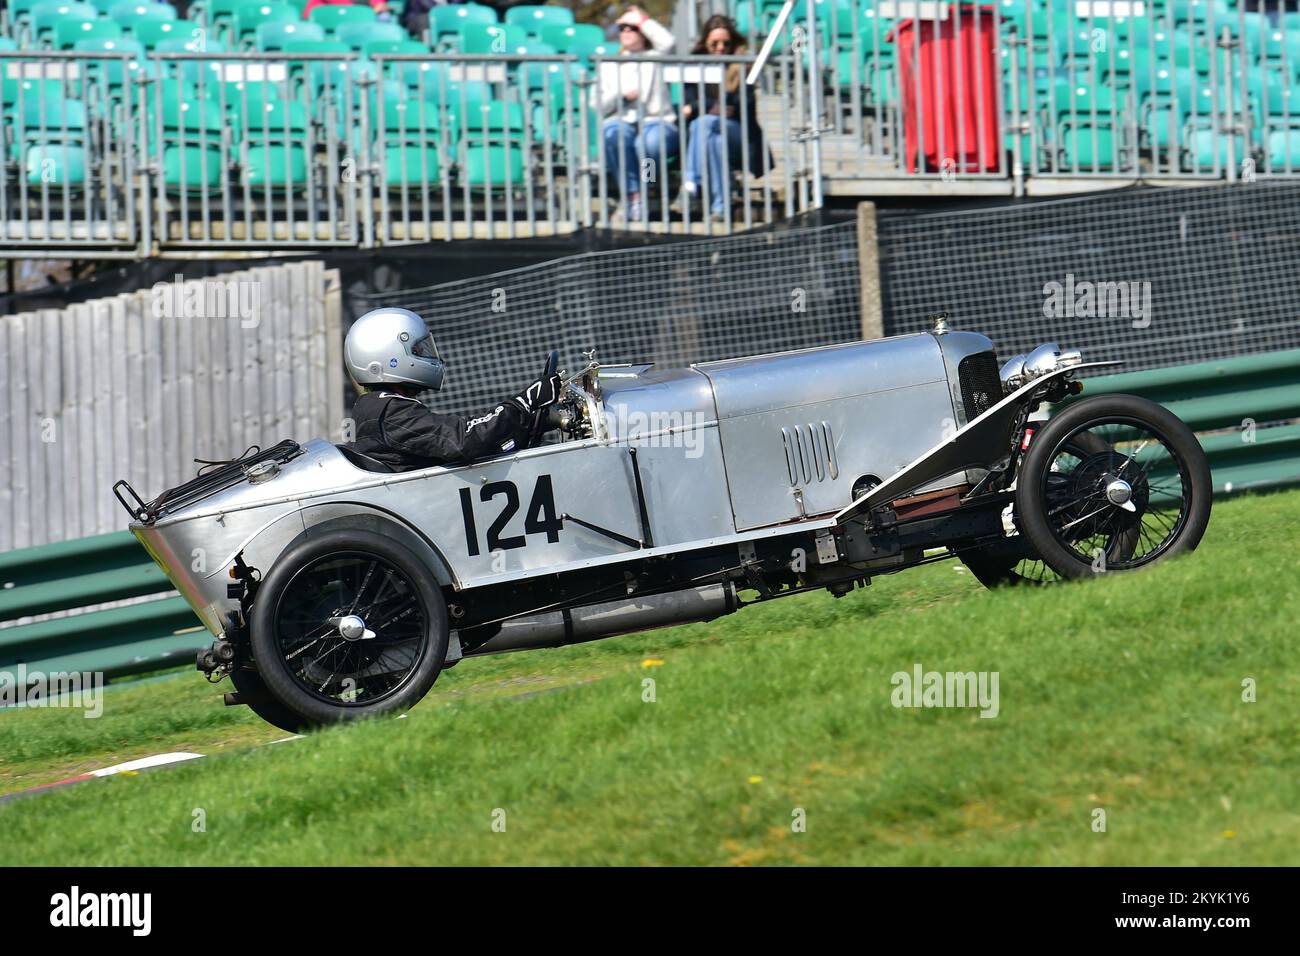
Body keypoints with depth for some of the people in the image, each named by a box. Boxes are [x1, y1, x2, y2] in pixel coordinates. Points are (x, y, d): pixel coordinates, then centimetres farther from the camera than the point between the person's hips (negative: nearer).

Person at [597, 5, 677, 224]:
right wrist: (620, 94, -5)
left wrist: (643, 20, 6)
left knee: (649, 142, -39)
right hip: (624, 122, 2)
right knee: (611, 132, -36)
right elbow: (599, 106, 14)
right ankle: (634, 194, -32)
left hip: (657, 122, -2)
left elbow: (668, 41, -7)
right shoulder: (608, 66, 24)